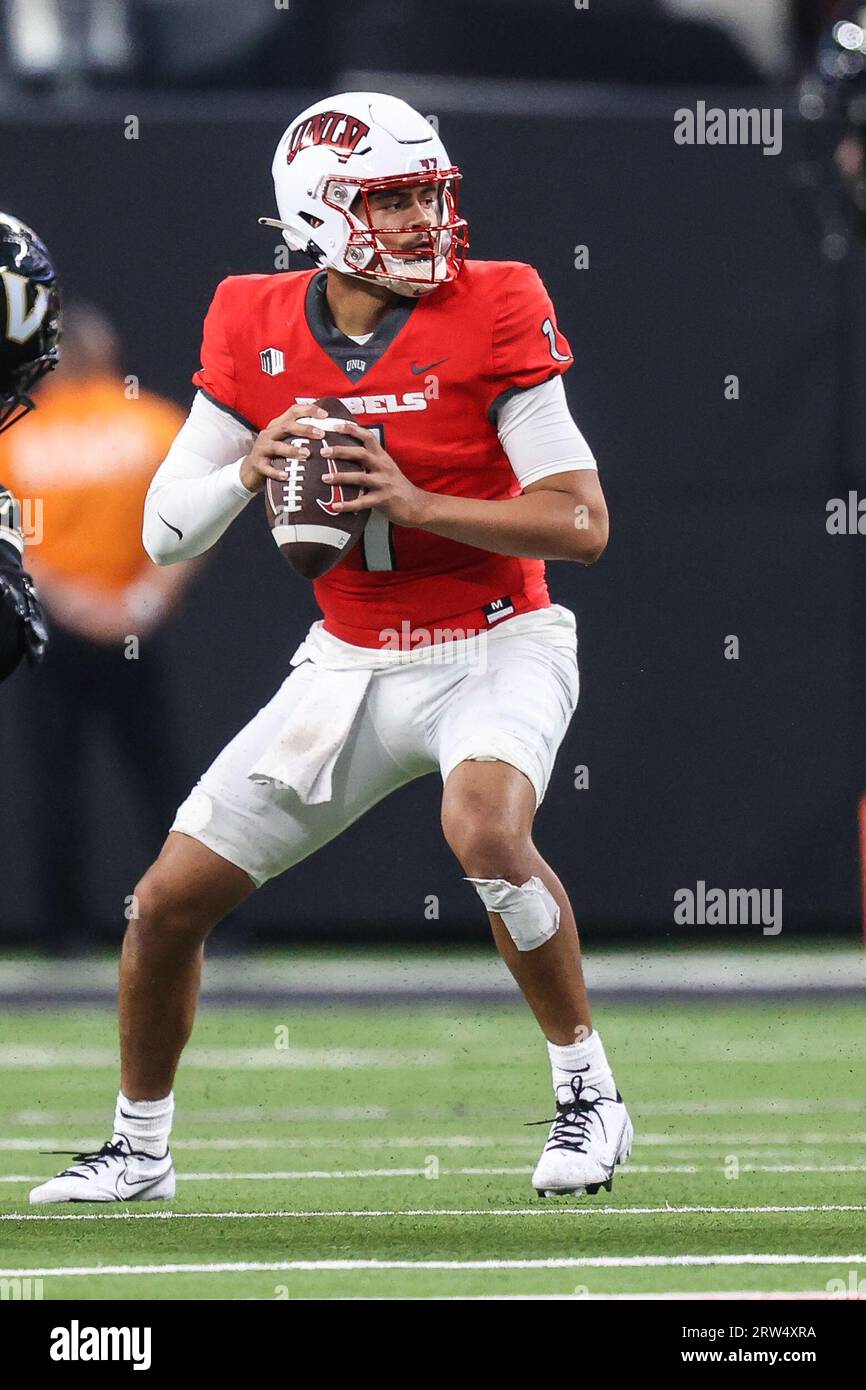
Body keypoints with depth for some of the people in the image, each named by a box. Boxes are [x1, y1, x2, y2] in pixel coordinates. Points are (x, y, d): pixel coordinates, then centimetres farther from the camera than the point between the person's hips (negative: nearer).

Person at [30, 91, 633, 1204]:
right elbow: (165, 531, 1)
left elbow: (581, 525, -16)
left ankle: (588, 1098, -14)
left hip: (496, 645, -4)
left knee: (484, 828, -35)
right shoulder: (259, 331, -3)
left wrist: (415, 502, -26)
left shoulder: (492, 311, -14)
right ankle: (139, 1148, 25)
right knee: (169, 901, 1)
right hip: (351, 664, 4)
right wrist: (248, 470, -20)